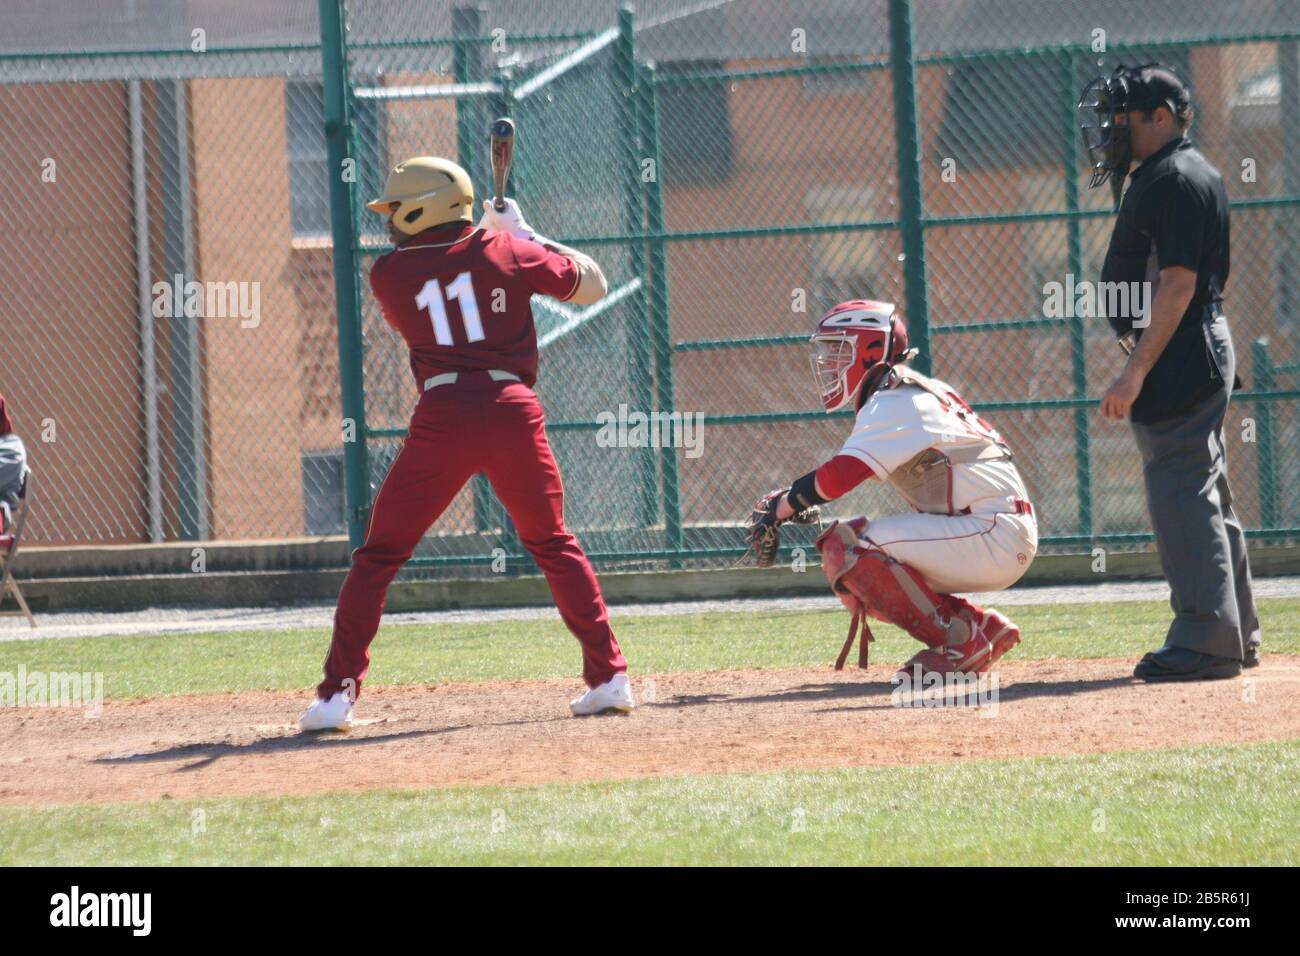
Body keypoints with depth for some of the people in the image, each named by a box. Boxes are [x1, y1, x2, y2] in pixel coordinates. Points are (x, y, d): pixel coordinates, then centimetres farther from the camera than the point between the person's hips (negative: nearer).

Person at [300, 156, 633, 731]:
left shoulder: (390, 275, 7)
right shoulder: (507, 252, 9)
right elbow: (592, 285, 19)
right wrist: (527, 235, 28)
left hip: (443, 418, -2)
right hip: (513, 412, 2)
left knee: (378, 556, 7)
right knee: (554, 545, 18)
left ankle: (337, 693, -2)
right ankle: (609, 676, 12)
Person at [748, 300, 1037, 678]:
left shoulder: (893, 405, -13)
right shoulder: (917, 390, 17)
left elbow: (837, 477, -22)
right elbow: (849, 471, 22)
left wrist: (777, 509, -7)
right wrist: (789, 498, 10)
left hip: (995, 534, -10)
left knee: (847, 547, -18)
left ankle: (960, 641, -13)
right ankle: (985, 628, 10)